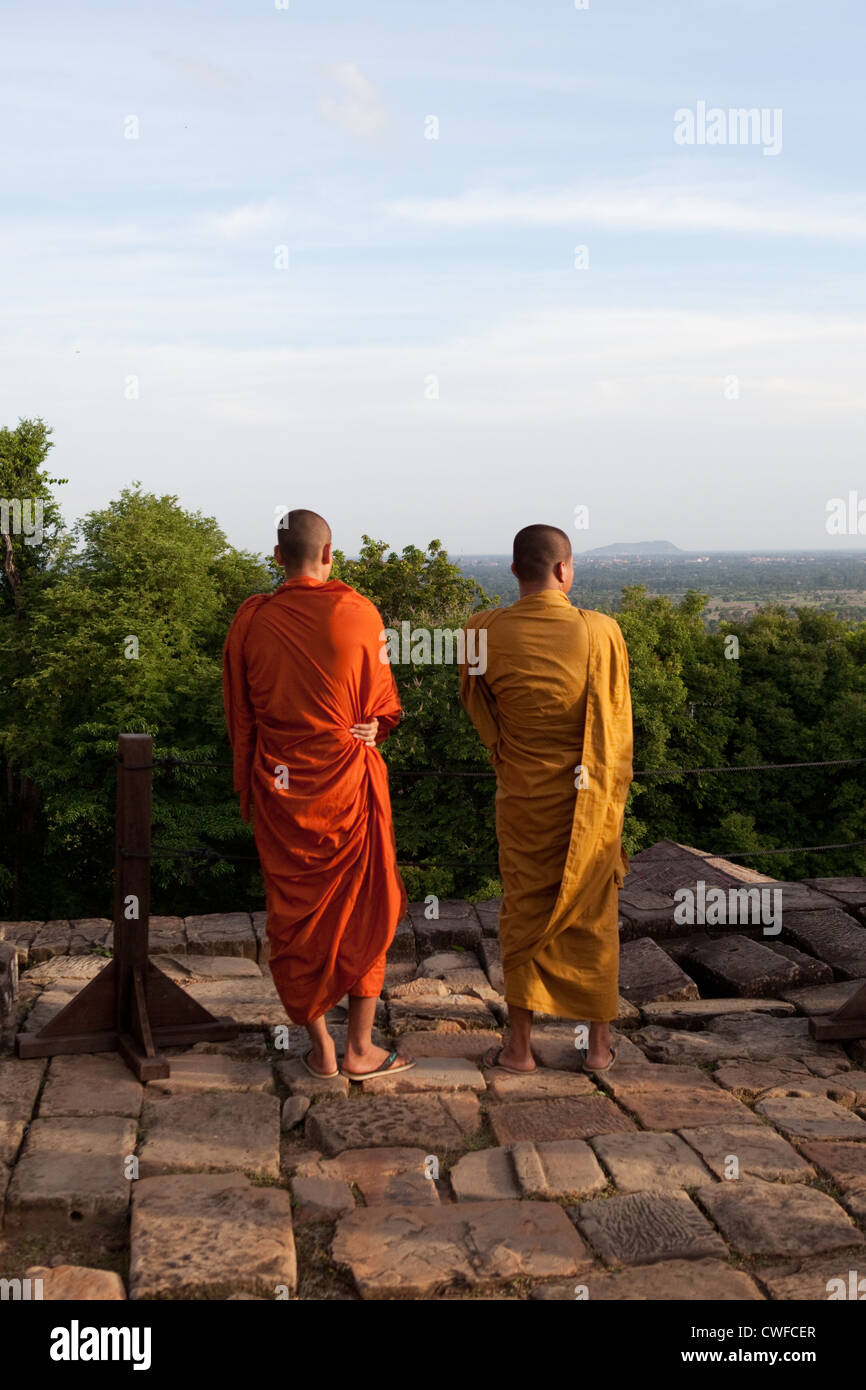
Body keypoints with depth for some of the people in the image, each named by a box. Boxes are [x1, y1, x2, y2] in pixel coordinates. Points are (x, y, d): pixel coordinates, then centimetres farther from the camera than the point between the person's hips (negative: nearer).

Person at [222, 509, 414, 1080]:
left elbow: (240, 718, 5)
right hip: (349, 781, -1)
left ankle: (320, 1048, 17)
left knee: (296, 913, 11)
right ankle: (361, 1047, 15)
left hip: (279, 785, 2)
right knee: (363, 909, 12)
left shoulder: (251, 621, -5)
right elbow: (383, 705, 1)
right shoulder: (357, 613, -10)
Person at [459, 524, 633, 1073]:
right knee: (594, 919, 13)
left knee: (525, 915, 12)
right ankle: (599, 1045, 20)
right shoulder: (601, 632, -13)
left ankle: (520, 1045, 16)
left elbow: (481, 717, 4)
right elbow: (618, 723, -2)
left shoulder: (486, 633, -11)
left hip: (524, 801, 0)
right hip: (594, 801, 0)